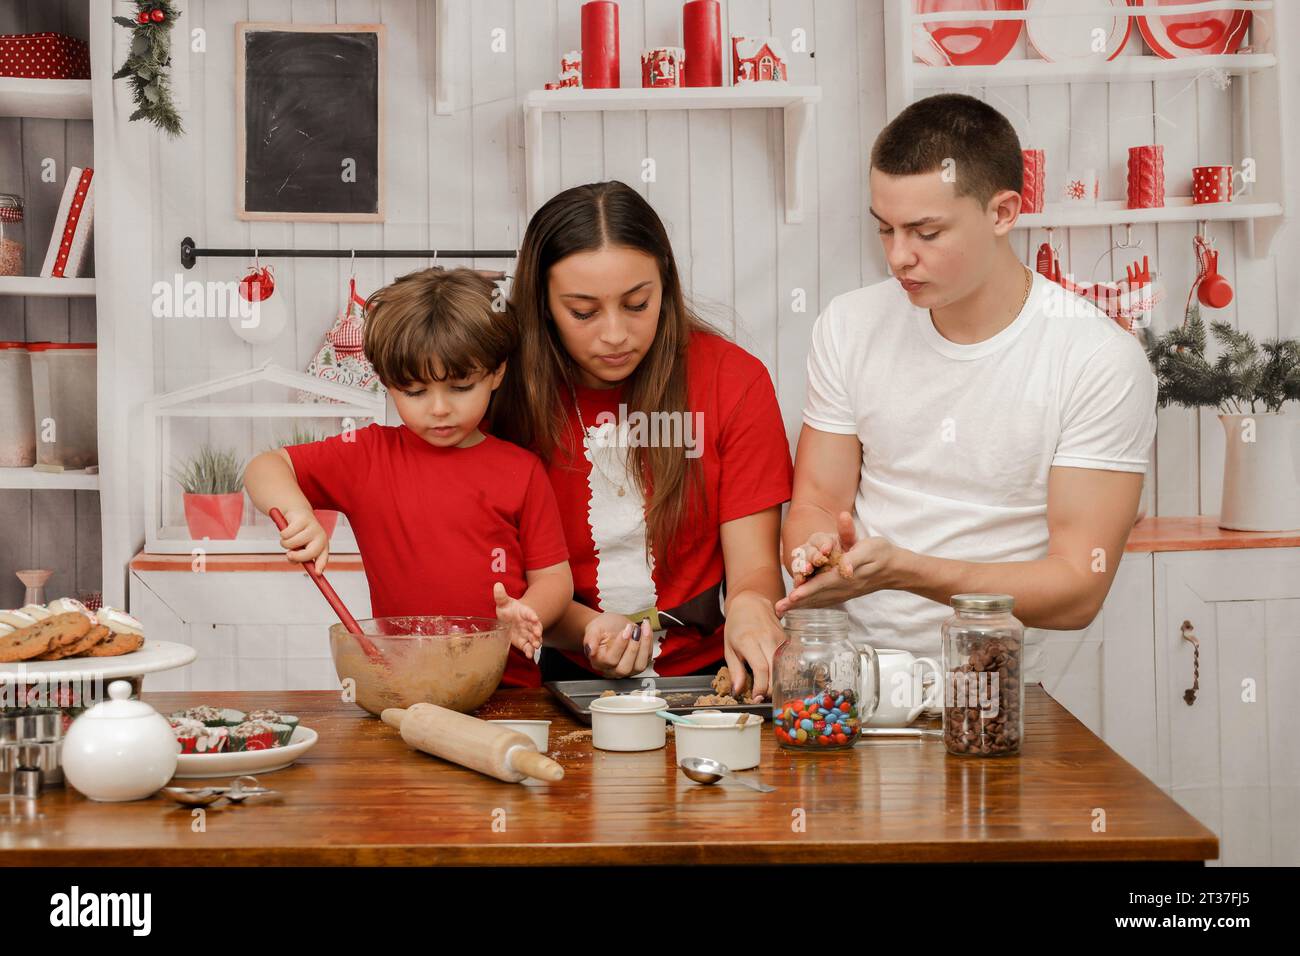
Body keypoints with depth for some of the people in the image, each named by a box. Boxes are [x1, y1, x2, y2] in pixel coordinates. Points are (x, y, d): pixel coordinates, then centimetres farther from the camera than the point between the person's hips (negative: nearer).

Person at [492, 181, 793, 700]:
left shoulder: (734, 380, -5)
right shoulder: (511, 390, -6)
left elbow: (754, 563, -7)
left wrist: (751, 607, -30)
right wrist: (586, 628, -21)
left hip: (709, 672, -1)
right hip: (573, 678, 1)